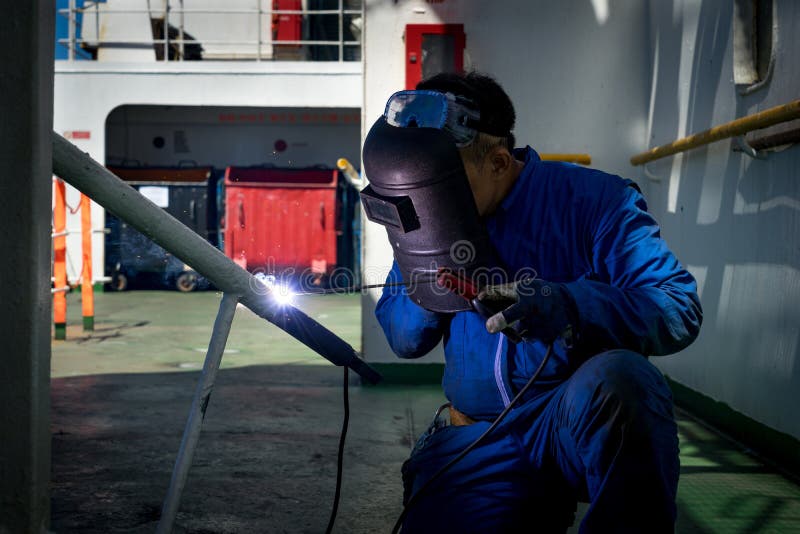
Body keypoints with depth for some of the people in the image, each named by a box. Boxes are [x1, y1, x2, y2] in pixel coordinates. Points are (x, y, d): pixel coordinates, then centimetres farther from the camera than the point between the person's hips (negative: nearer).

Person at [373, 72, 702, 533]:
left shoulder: (593, 199, -8)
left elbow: (680, 309, -16)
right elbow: (403, 340, 9)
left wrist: (569, 306, -32)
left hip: (599, 421, -3)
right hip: (480, 439, 3)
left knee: (615, 378, -34)